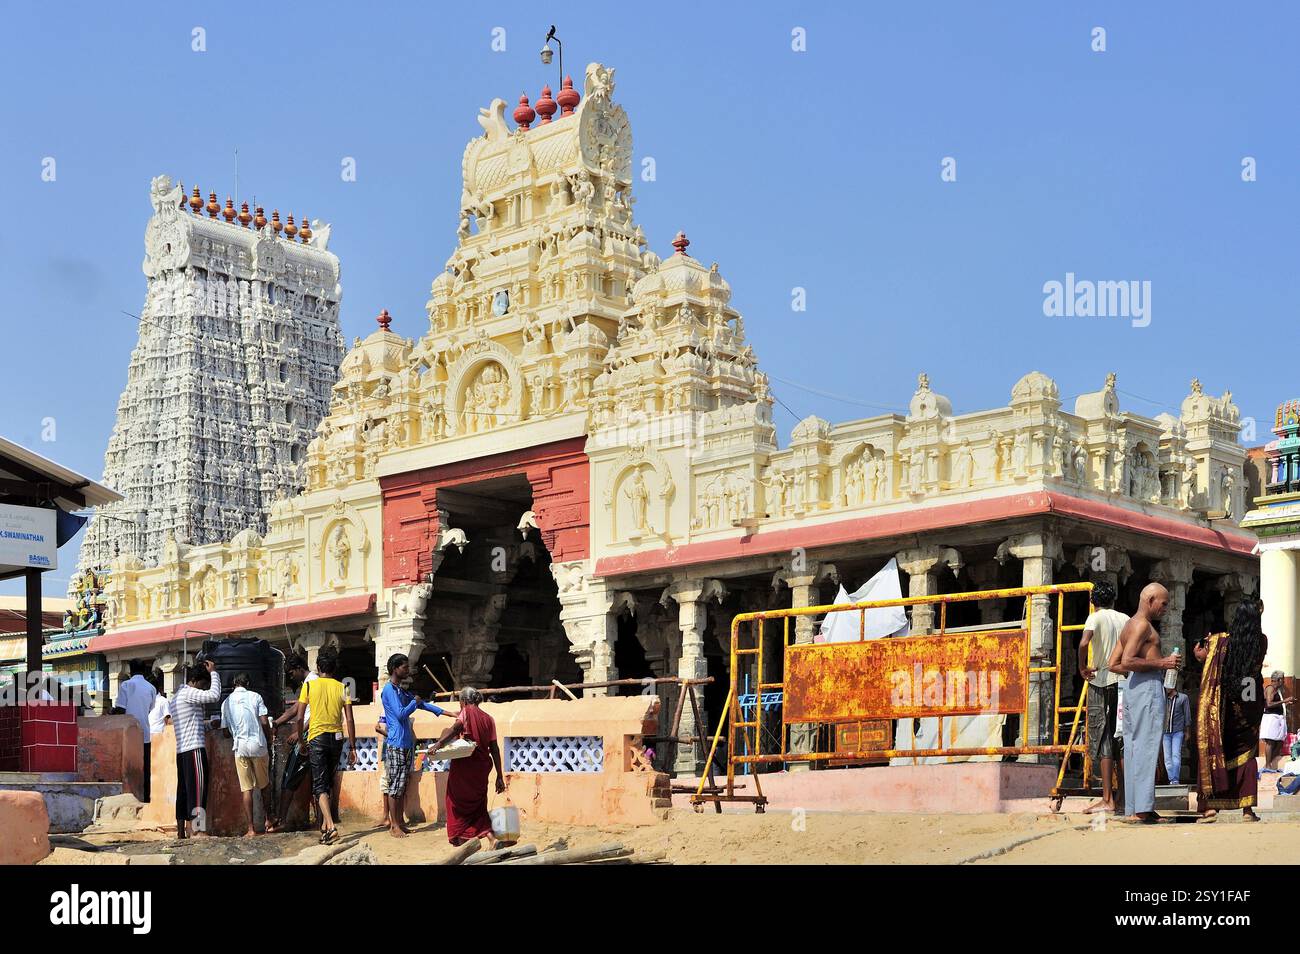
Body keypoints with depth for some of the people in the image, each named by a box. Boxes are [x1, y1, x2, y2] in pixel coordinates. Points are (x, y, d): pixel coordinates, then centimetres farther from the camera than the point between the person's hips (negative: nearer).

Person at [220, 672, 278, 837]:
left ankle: (251, 828, -2)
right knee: (264, 784, 18)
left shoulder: (227, 702, 8)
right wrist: (269, 738, 10)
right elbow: (265, 722, -5)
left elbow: (225, 730, 9)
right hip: (258, 744, -1)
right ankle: (269, 819, 24)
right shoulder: (255, 697, 1)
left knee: (247, 789, 1)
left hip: (240, 747, 1)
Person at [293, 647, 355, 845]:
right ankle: (324, 825, 23)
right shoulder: (342, 688, 2)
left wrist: (299, 736, 13)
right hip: (337, 739, 3)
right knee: (329, 783, 19)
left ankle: (331, 827, -22)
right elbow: (349, 720, -1)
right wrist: (352, 748, 3)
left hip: (317, 738, -3)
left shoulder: (309, 685, -3)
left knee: (320, 785, -6)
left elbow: (301, 718, -3)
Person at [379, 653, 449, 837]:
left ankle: (399, 822, 14)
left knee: (401, 785, 10)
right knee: (395, 784, -6)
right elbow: (401, 714, -18)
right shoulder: (389, 690, -10)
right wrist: (415, 702, -3)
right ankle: (394, 825, -4)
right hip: (396, 745, -9)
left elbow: (422, 703, 24)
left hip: (406, 744, 9)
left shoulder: (401, 691, 18)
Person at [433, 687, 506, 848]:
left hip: (464, 765, -5)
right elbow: (494, 749, 8)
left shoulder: (466, 712, -2)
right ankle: (491, 839, -2)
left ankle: (462, 842, 6)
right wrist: (499, 776, 9)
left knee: (460, 805, 8)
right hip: (482, 768, 5)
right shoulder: (488, 719, 12)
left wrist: (439, 743, -32)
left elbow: (456, 727, -24)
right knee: (478, 807, 15)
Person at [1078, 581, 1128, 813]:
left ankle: (1107, 799, -7)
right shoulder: (1125, 619, 9)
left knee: (1102, 739, -3)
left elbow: (1083, 643, -23)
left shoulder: (1096, 618, -5)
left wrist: (1082, 668, -10)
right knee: (1122, 739, 11)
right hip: (1123, 681, 5)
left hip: (1101, 681, -5)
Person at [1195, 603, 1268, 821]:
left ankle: (1210, 804, 3)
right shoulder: (1261, 642, -6)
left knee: (1213, 752, 9)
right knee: (1246, 754, 10)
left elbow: (1198, 654, 3)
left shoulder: (1221, 641, -10)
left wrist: (1204, 643, 25)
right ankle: (1247, 808, 4)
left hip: (1222, 707, -1)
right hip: (1250, 704, 1)